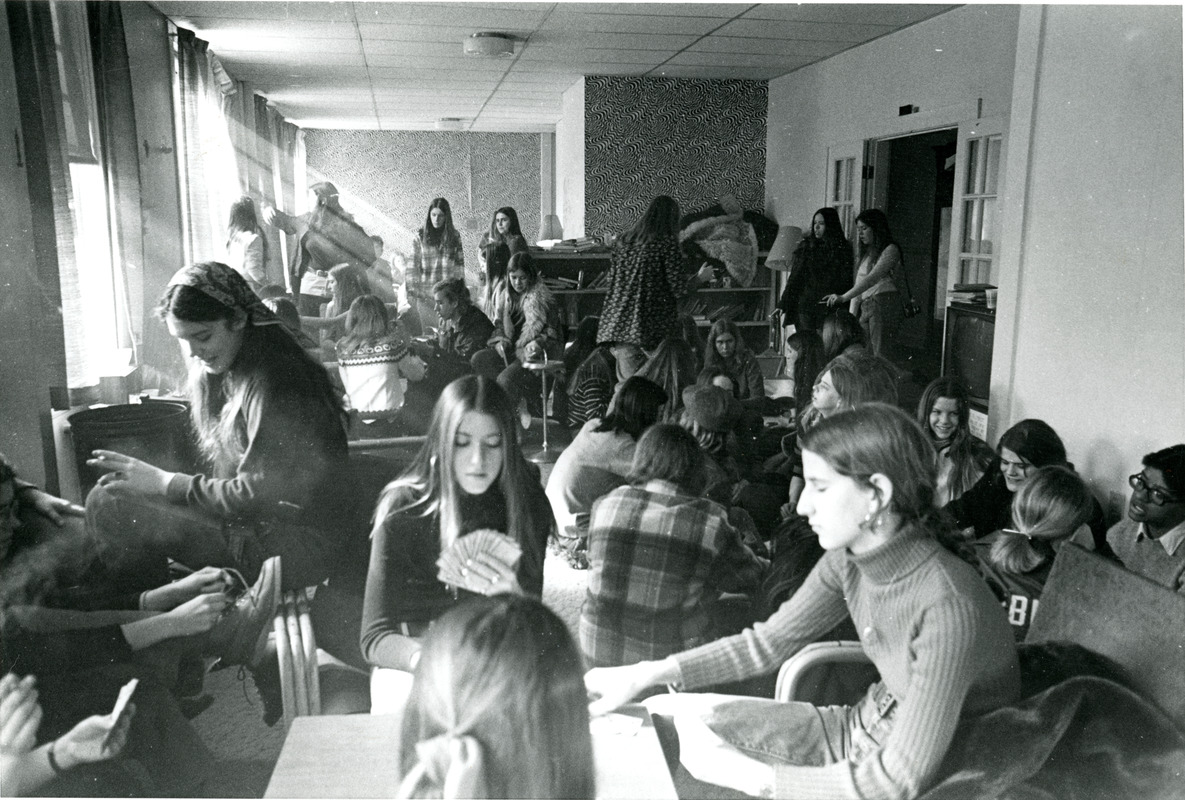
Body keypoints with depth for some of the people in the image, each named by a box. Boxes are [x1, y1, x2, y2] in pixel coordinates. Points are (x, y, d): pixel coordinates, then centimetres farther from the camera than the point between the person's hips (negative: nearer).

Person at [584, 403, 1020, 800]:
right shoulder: (848, 560, -10)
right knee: (666, 713, 0)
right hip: (861, 730, 7)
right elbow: (767, 642, 1)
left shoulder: (948, 606, -33)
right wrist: (644, 675, -9)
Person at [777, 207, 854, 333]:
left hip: (829, 308, -2)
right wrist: (783, 306, 3)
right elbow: (794, 277, 9)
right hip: (804, 306, 2)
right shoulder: (805, 246, 11)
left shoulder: (843, 249, 4)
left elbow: (846, 282, 0)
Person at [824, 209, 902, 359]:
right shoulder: (865, 253, 21)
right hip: (865, 306, 7)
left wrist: (844, 297, -26)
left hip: (883, 303, -7)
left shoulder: (890, 250, -4)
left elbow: (873, 278, -18)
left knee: (880, 356, -12)